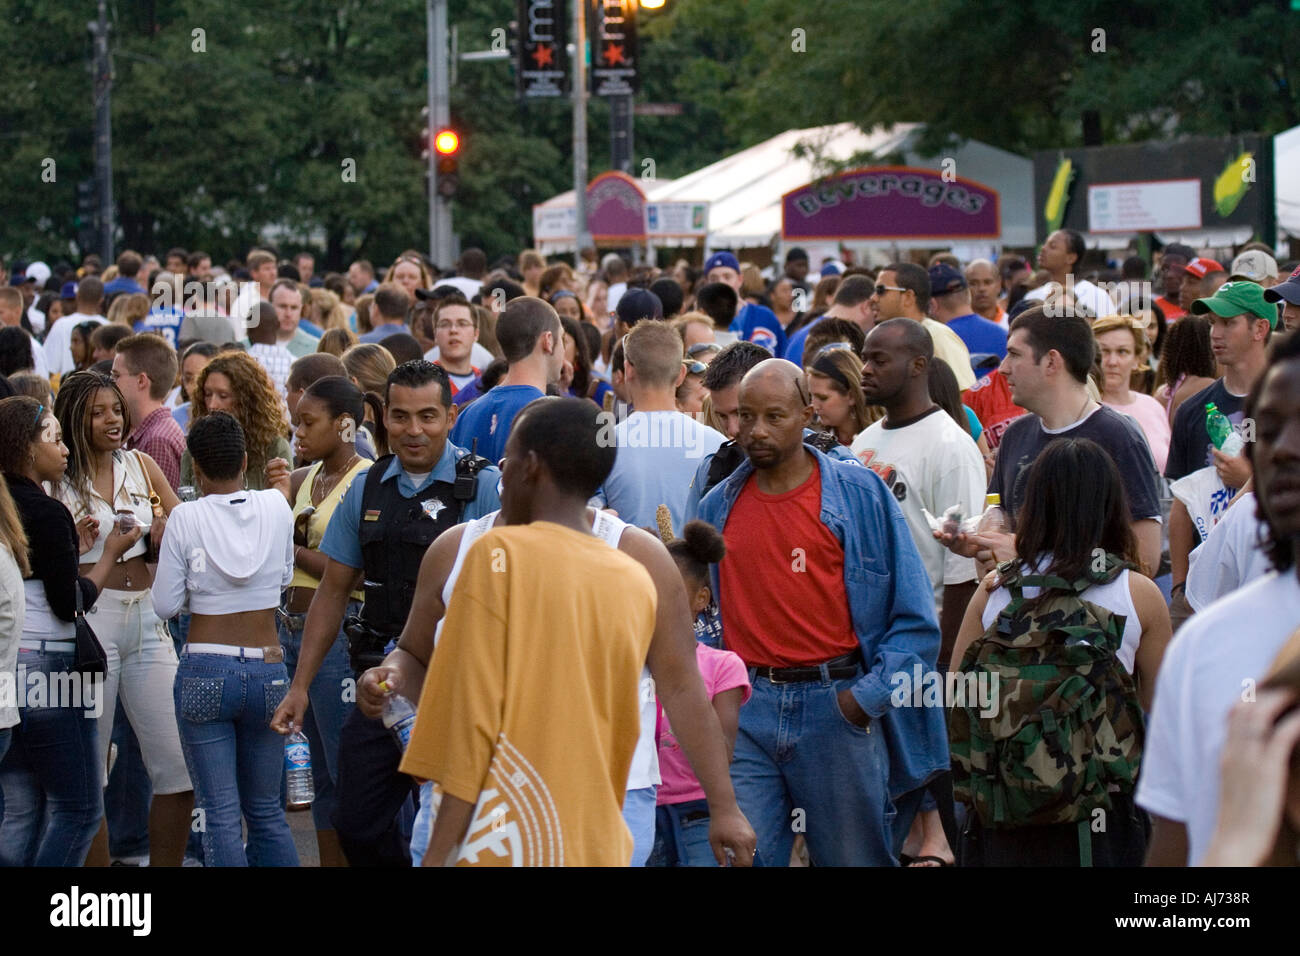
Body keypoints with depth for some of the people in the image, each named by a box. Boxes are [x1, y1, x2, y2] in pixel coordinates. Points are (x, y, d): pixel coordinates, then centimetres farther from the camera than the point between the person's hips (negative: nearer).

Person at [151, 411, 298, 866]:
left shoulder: (187, 518, -7)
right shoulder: (276, 507, 0)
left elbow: (165, 605, -4)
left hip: (205, 671, -3)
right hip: (267, 670, 3)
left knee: (220, 815, -1)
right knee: (266, 810, 15)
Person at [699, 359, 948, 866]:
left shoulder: (860, 494, 1)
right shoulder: (718, 506, 11)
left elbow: (915, 618, 0)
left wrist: (867, 696, -9)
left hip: (837, 707, -2)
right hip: (747, 714, 2)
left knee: (855, 857, 6)